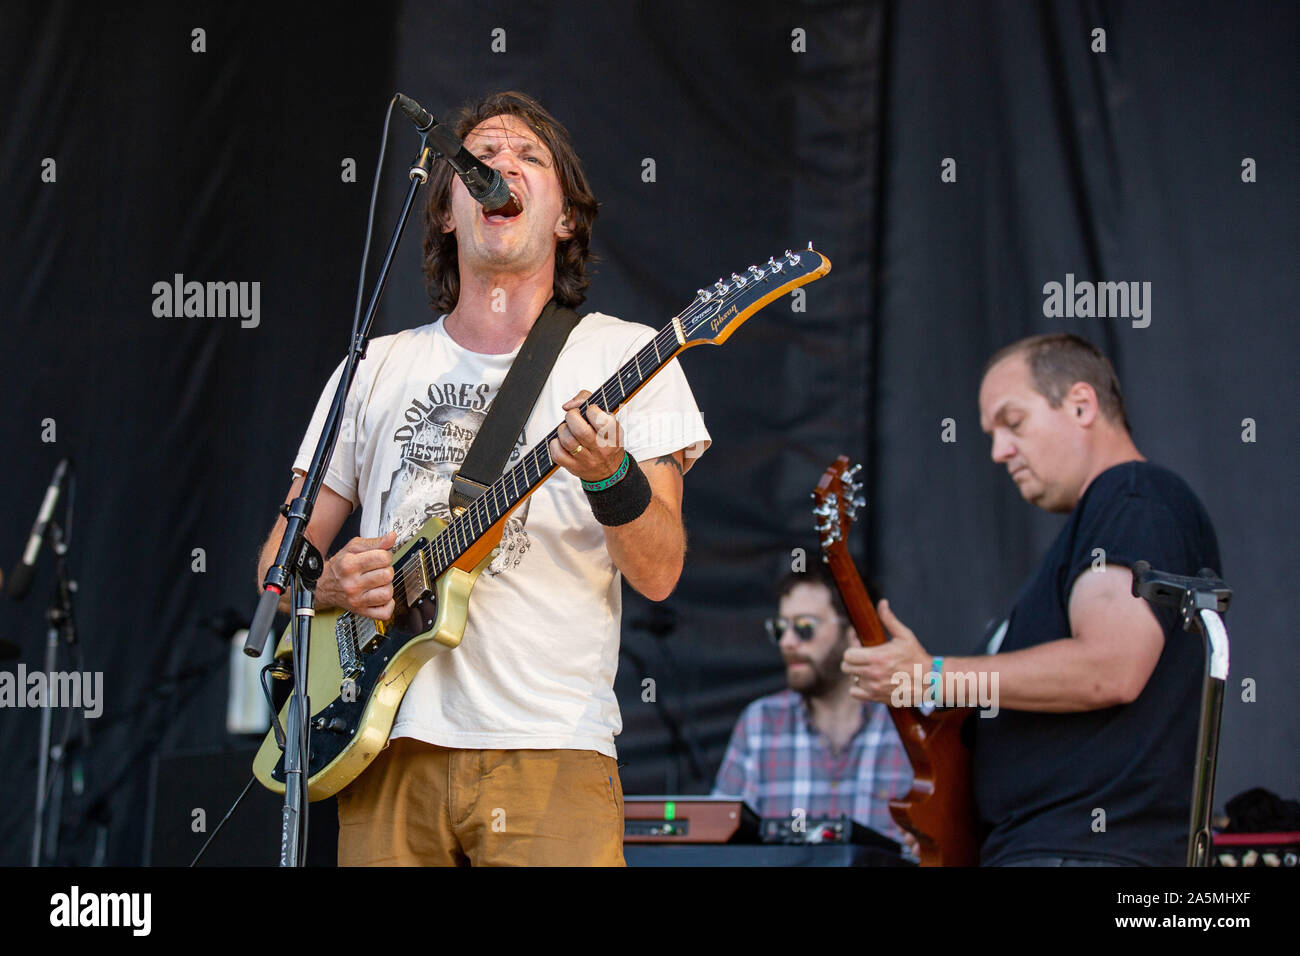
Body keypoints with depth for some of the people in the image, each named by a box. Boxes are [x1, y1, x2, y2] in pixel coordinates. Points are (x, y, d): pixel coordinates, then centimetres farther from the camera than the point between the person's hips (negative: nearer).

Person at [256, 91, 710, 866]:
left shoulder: (624, 354, 6)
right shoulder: (377, 368, 17)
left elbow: (658, 574, -4)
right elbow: (279, 560, 19)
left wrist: (610, 476, -23)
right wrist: (328, 584, -4)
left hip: (549, 752, -3)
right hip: (389, 747, 3)